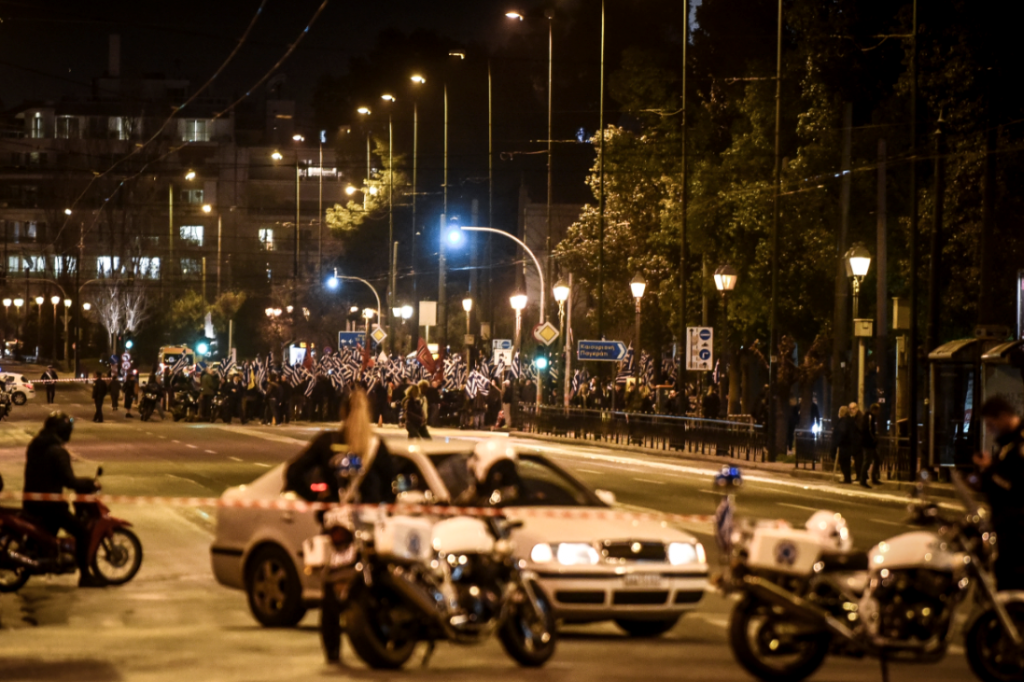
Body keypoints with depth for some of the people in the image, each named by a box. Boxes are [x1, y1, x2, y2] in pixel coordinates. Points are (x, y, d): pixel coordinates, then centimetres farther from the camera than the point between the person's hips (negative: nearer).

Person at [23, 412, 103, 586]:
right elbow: (68, 480, -20)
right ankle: (84, 575, -7)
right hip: (49, 504, -9)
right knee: (81, 532, -4)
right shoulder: (58, 452, -17)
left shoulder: (34, 446, 10)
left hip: (31, 503, 9)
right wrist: (89, 485, -6)